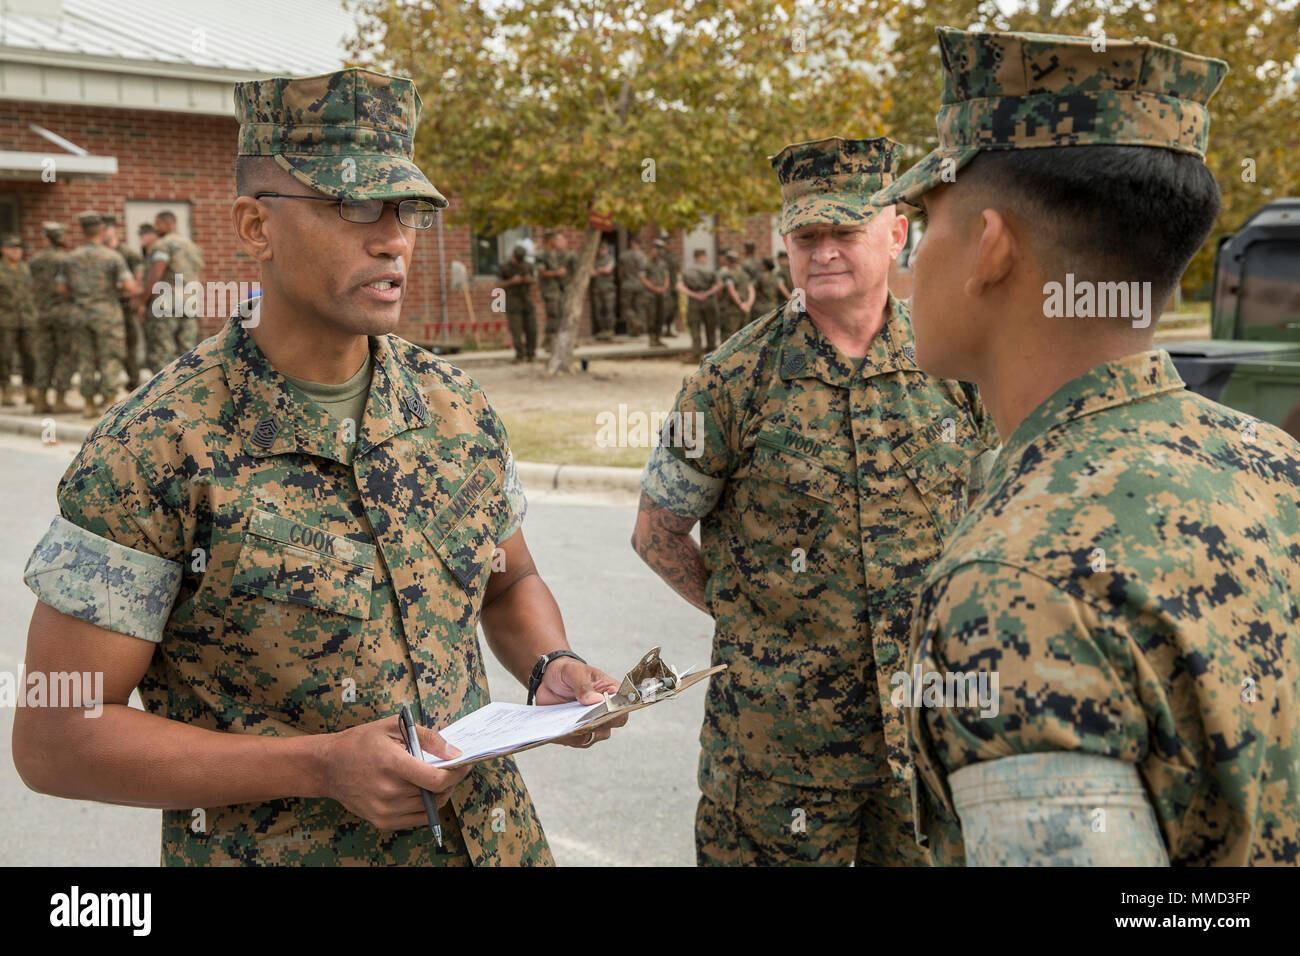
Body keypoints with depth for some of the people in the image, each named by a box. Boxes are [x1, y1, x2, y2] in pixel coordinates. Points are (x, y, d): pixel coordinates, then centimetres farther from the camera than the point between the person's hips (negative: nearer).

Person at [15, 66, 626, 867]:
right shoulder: (157, 453, -18)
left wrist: (552, 668, -9)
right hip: (274, 848, -4)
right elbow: (53, 738, -16)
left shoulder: (459, 410, -3)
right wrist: (322, 766, -24)